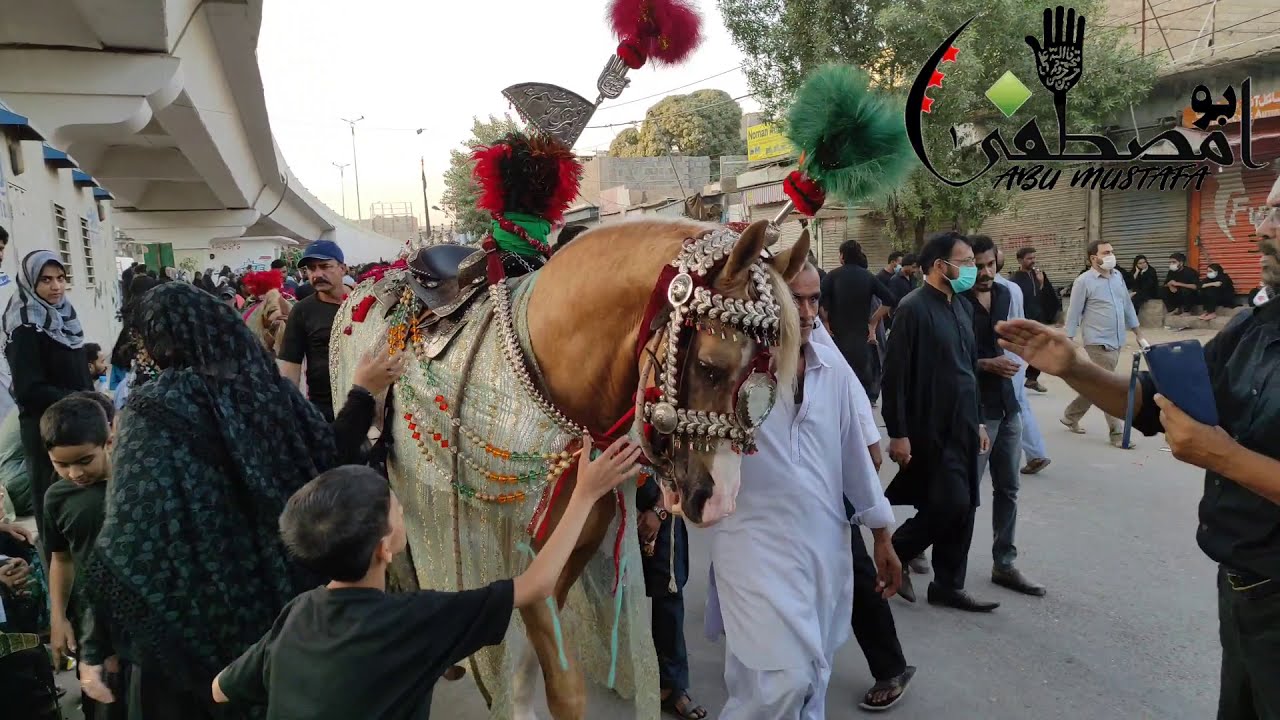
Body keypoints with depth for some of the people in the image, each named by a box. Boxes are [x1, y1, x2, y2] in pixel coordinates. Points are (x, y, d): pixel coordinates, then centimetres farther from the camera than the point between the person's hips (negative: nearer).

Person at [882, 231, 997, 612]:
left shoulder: (963, 307, 11)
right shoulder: (913, 308, -14)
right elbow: (895, 376, -17)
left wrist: (978, 420, 17)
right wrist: (898, 434, -18)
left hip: (963, 427, 8)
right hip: (930, 429, -8)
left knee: (964, 508, 10)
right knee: (951, 504, -7)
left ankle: (948, 585, 24)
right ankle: (892, 555, 16)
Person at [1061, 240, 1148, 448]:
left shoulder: (1118, 276, 10)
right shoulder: (1084, 281, -10)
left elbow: (1127, 306, 18)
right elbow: (1073, 314, -10)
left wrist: (1138, 333, 17)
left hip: (1116, 342, 7)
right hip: (1098, 342, -7)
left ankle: (1070, 416, 31)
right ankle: (1117, 434, 2)